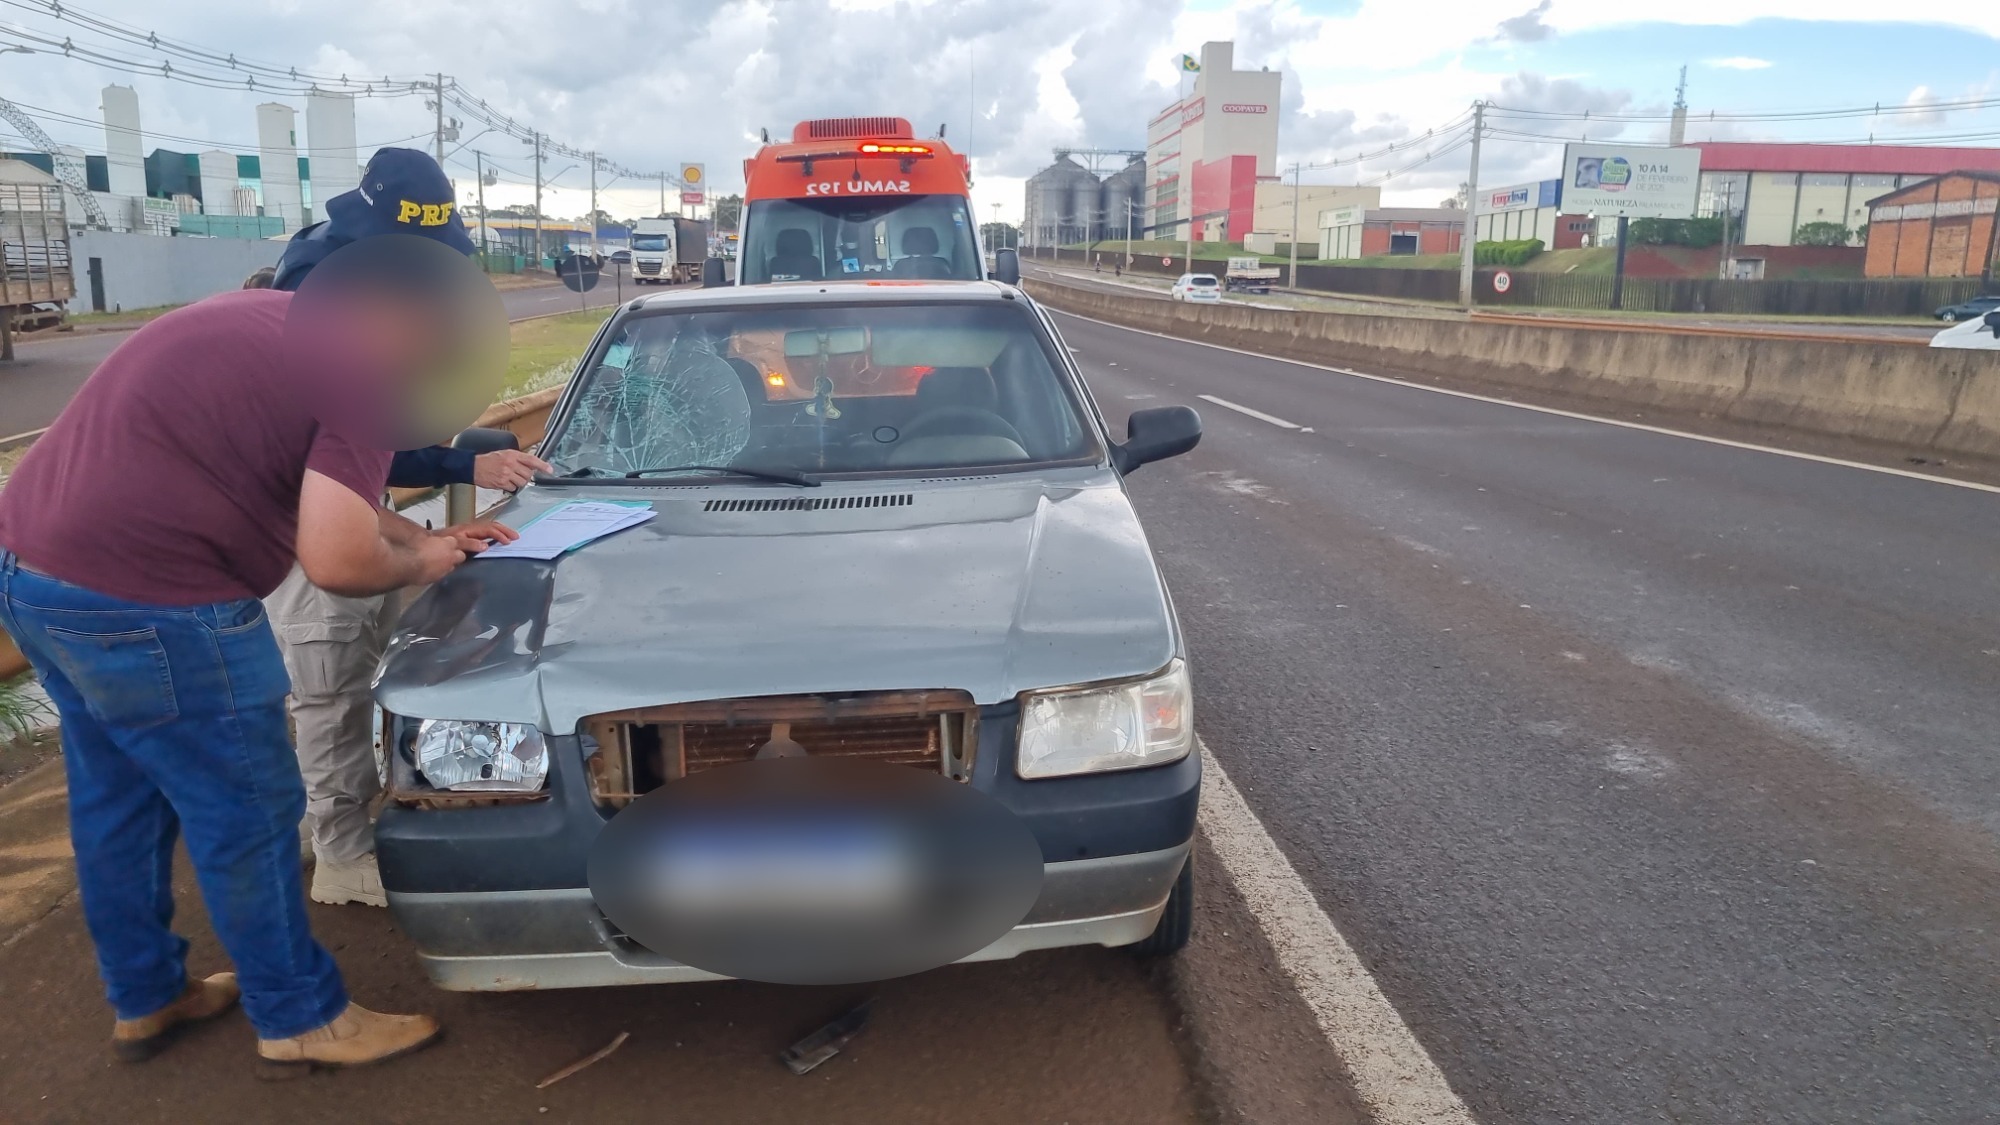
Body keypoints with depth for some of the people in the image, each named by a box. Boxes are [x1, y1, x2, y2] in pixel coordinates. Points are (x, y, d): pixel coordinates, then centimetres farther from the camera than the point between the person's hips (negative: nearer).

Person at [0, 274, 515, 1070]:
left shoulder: (269, 319, 17)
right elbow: (336, 559, -20)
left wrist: (425, 534, 26)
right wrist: (417, 563, 0)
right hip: (143, 598, -10)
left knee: (117, 802, 23)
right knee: (246, 817, 6)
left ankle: (143, 998, 41)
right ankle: (301, 1019, 24)